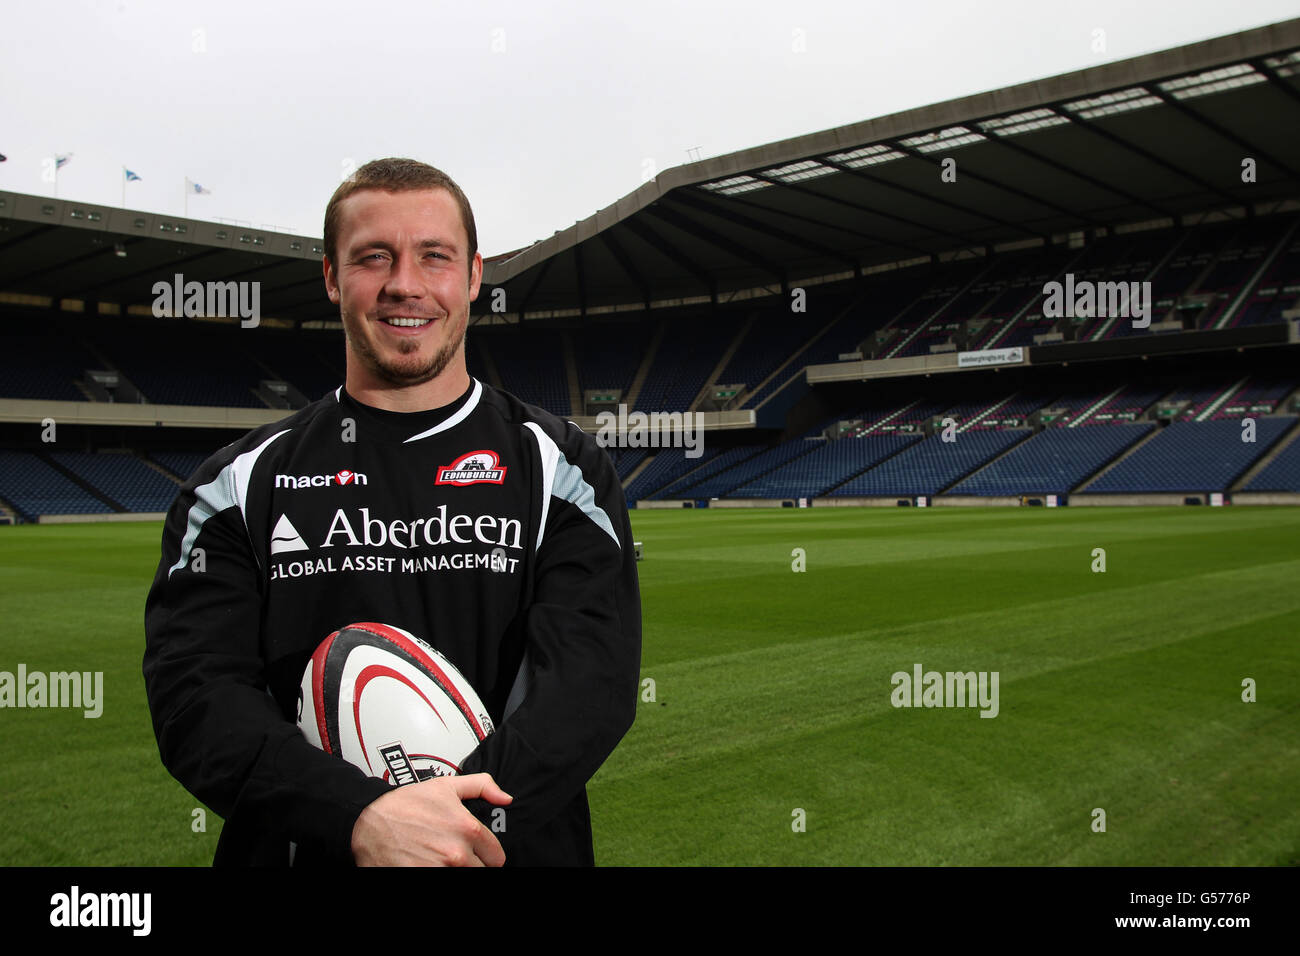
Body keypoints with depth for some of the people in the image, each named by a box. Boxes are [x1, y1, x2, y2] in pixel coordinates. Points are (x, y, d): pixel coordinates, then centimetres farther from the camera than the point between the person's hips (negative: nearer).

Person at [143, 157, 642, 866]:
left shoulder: (558, 465, -1)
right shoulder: (243, 482, 2)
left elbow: (594, 675, -12)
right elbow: (195, 689, -9)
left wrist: (455, 822, -27)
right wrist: (362, 818, -26)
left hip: (519, 852, 0)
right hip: (299, 851, 1)